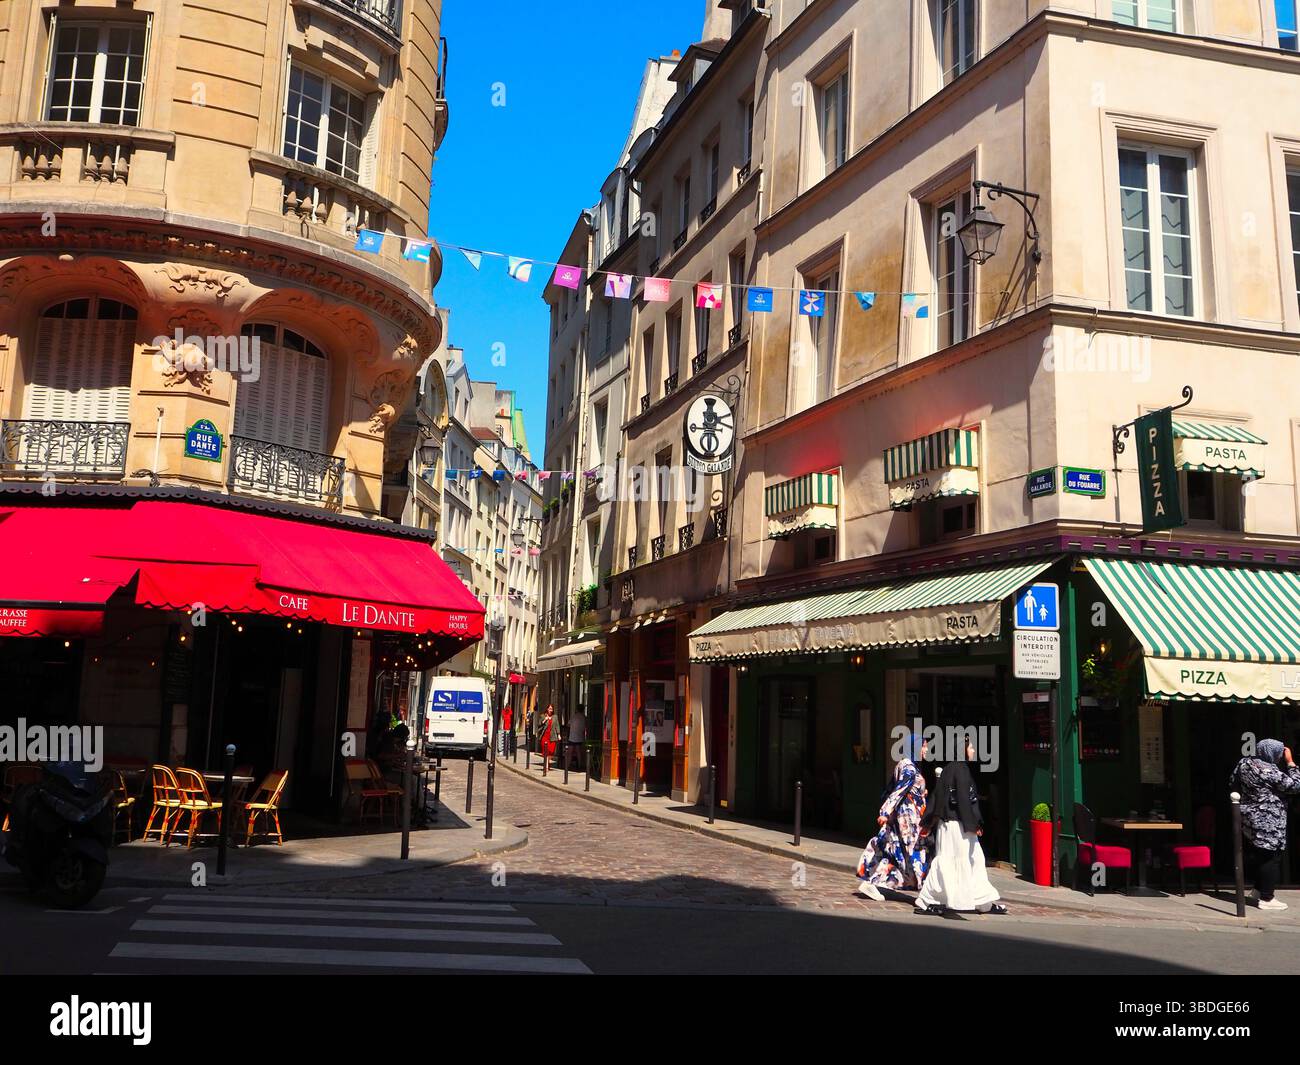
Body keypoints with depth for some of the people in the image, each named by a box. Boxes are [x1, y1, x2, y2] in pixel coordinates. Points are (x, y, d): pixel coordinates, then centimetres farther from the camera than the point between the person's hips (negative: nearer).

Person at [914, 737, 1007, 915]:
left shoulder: (948, 769, 12)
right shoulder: (961, 770, -14)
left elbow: (937, 798, 13)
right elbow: (963, 799, -19)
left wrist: (928, 824, 15)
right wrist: (973, 824, -16)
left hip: (947, 823, 9)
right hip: (957, 825, -9)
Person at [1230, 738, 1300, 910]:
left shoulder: (1244, 762, 4)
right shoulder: (1269, 771, -22)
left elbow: (1233, 784, 15)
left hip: (1250, 819, 9)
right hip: (1267, 823, -9)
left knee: (1258, 856, 21)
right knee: (1271, 858, 0)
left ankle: (1258, 890, 30)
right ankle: (1266, 899, 5)